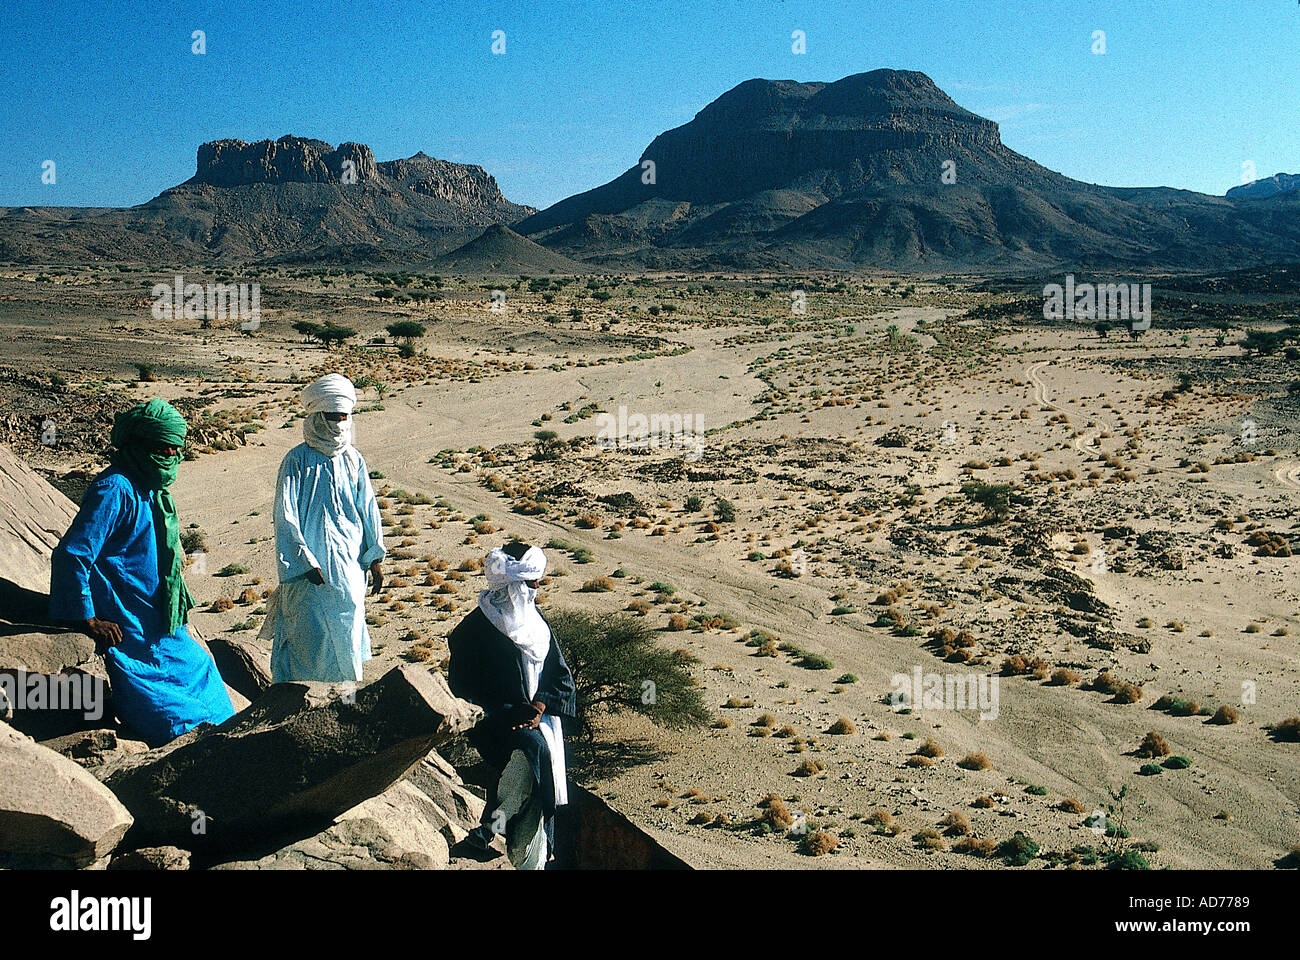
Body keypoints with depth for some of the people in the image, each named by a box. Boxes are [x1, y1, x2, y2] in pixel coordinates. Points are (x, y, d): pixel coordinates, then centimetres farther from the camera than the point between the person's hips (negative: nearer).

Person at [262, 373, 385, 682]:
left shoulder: (353, 460, 4)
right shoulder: (297, 460, -8)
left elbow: (368, 509, 9)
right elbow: (286, 516, -10)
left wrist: (375, 558, 8)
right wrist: (304, 561, -16)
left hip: (348, 565, 4)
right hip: (309, 566, -4)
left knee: (347, 629, 12)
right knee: (309, 635, -1)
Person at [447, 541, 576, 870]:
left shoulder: (535, 619, 10)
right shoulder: (474, 629, -7)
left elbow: (560, 675, 9)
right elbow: (461, 687, -7)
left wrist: (538, 709, -10)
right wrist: (510, 713, -15)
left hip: (537, 715, 5)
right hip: (492, 719, -5)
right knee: (532, 746, -31)